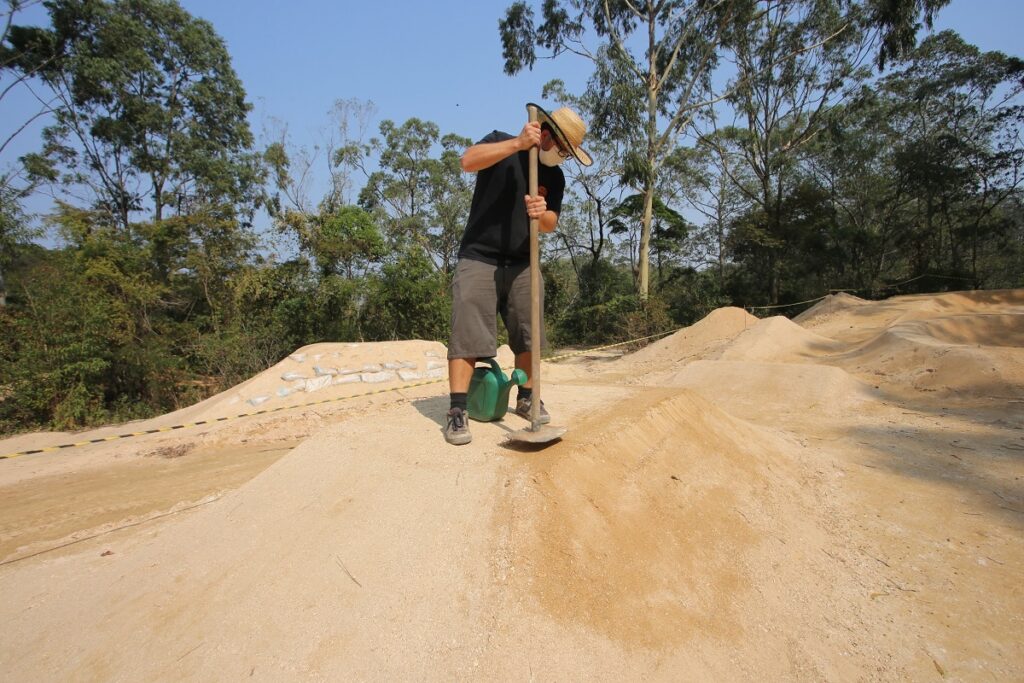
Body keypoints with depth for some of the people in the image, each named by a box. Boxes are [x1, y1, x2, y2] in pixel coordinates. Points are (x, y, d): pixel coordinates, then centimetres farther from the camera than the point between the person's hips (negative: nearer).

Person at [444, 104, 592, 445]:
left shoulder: (555, 177, 11)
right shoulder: (502, 142, -1)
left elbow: (551, 224, 5)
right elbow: (468, 161, -20)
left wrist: (541, 213, -18)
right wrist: (518, 143, -25)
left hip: (522, 264, 5)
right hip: (478, 257, -5)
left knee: (529, 334, 6)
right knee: (468, 333, -13)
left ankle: (527, 398, 23)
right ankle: (457, 412, -11)